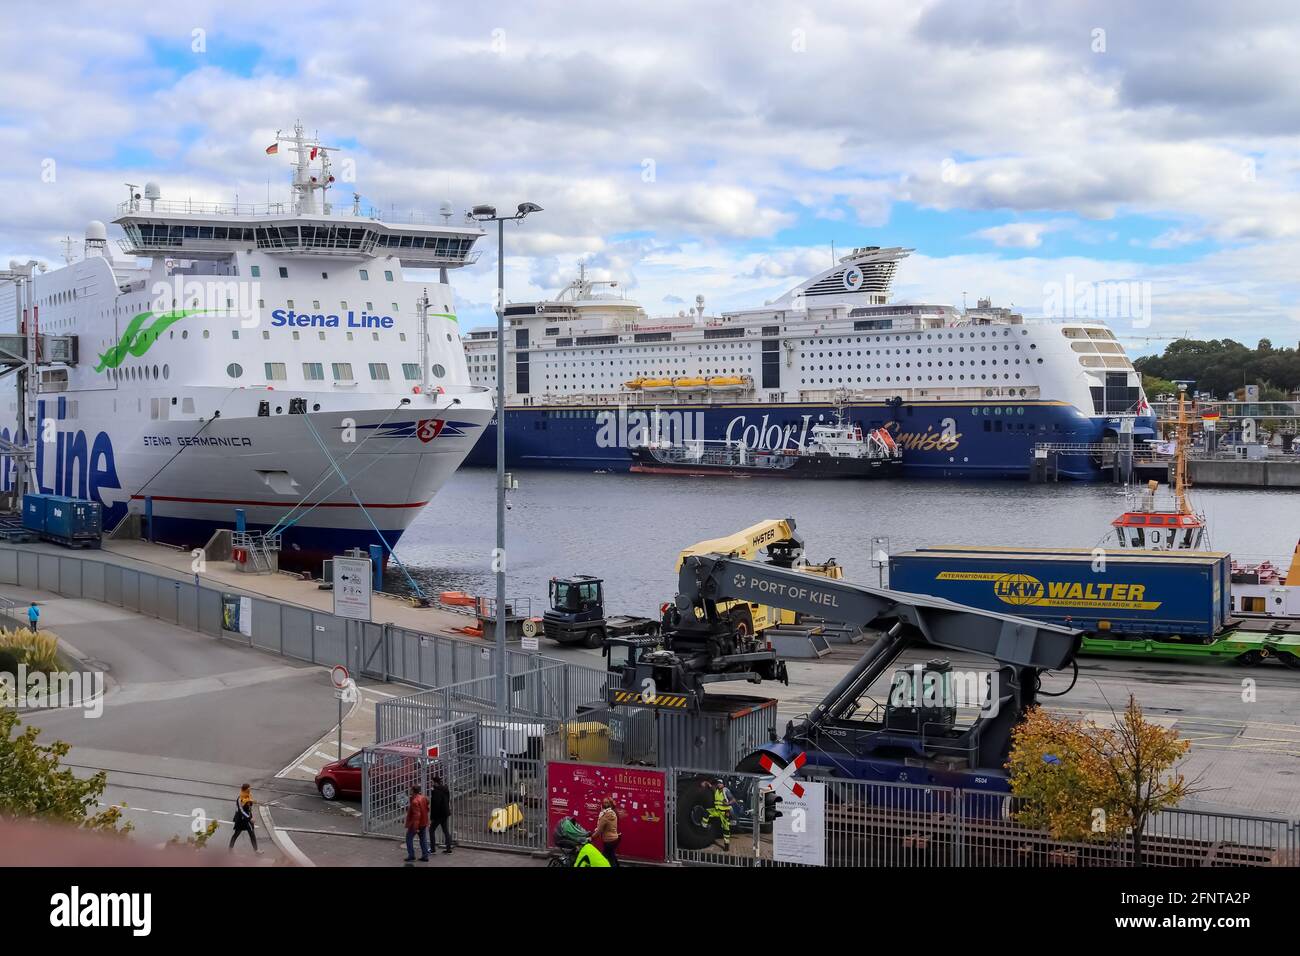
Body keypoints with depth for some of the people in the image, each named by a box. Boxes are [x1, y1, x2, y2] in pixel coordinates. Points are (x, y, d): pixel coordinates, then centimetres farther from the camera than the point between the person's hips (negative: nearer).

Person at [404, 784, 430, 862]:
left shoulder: (415, 801, -25)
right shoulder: (424, 798, 1)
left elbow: (416, 815, -28)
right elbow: (427, 809, 13)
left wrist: (416, 827, -27)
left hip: (415, 823, -8)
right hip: (424, 823, 8)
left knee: (409, 838, 7)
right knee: (423, 839, 13)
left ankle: (411, 856, 7)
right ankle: (425, 856, 14)